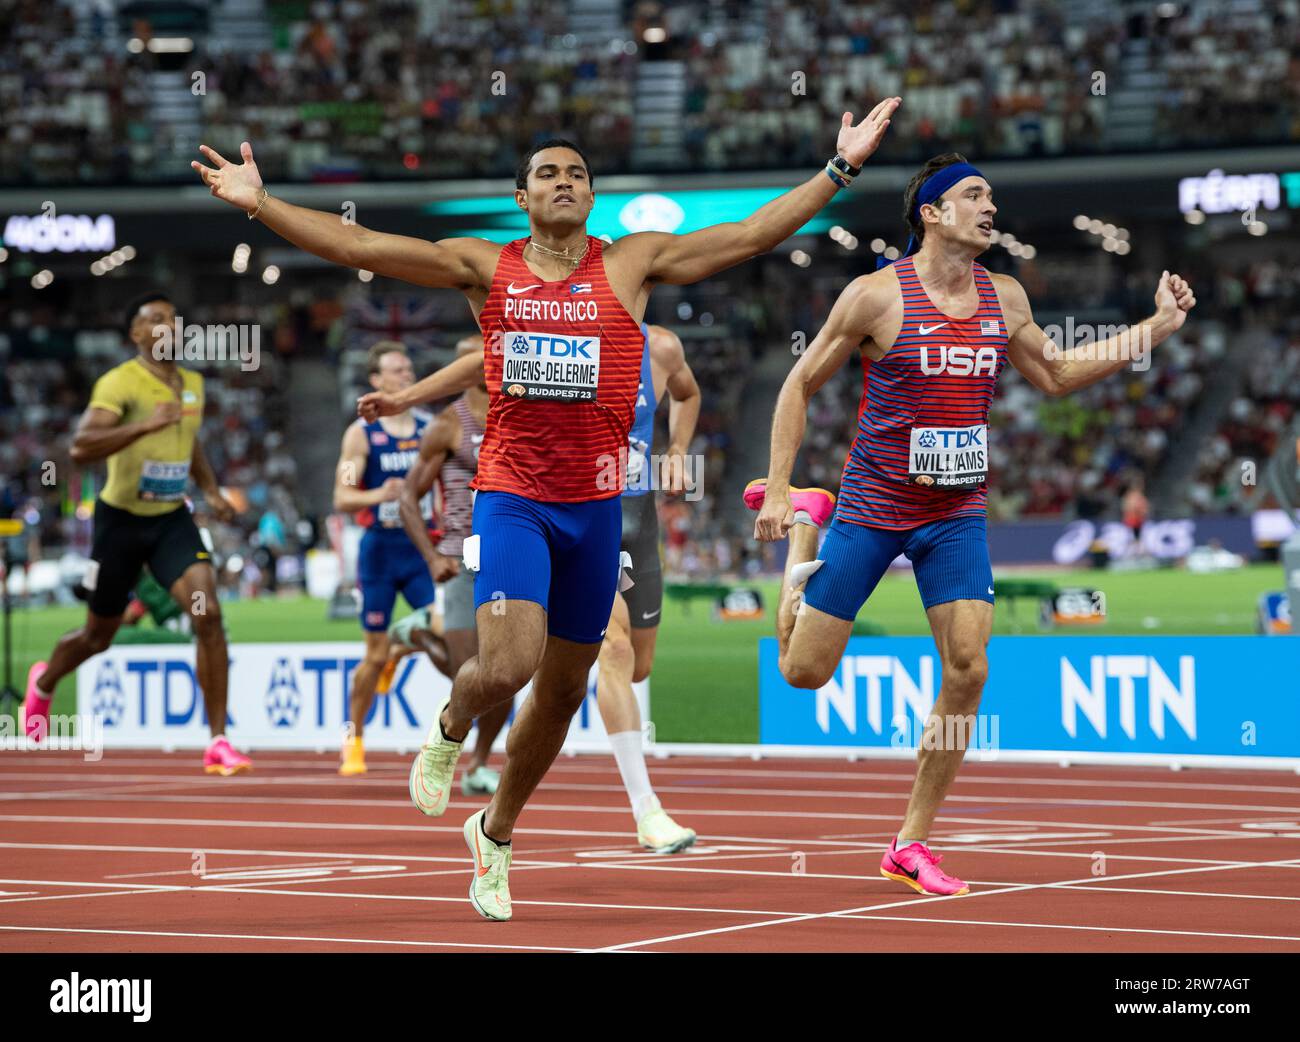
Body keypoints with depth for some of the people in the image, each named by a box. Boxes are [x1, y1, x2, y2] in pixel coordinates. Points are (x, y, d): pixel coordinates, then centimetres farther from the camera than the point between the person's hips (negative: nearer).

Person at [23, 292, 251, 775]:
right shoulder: (120, 383, -17)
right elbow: (81, 447, -31)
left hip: (172, 519, 4)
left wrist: (211, 490, 9)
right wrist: (143, 426, -41)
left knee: (208, 614, -18)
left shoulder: (193, 384, 5)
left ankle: (218, 742, -15)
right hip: (121, 520, -4)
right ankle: (44, 683, 48)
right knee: (98, 635, 12)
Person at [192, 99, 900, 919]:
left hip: (595, 503, 2)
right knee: (507, 666, -22)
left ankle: (495, 833, 33)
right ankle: (450, 730, 15)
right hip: (511, 498, -2)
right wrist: (262, 203, -8)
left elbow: (751, 236, 0)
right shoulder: (485, 268, 2)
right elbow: (359, 246, -1)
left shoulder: (632, 265, 3)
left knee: (564, 689, 11)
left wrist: (841, 170, -5)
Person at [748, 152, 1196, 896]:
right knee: (804, 671, 2)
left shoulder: (1004, 298, 3)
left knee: (968, 671, -10)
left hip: (957, 513, 4)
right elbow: (801, 386, -4)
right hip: (872, 508, -4)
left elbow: (1057, 376, 18)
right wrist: (779, 487, -11)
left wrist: (1158, 328, 10)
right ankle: (805, 521, 32)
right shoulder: (878, 296, -12)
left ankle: (912, 844, 2)